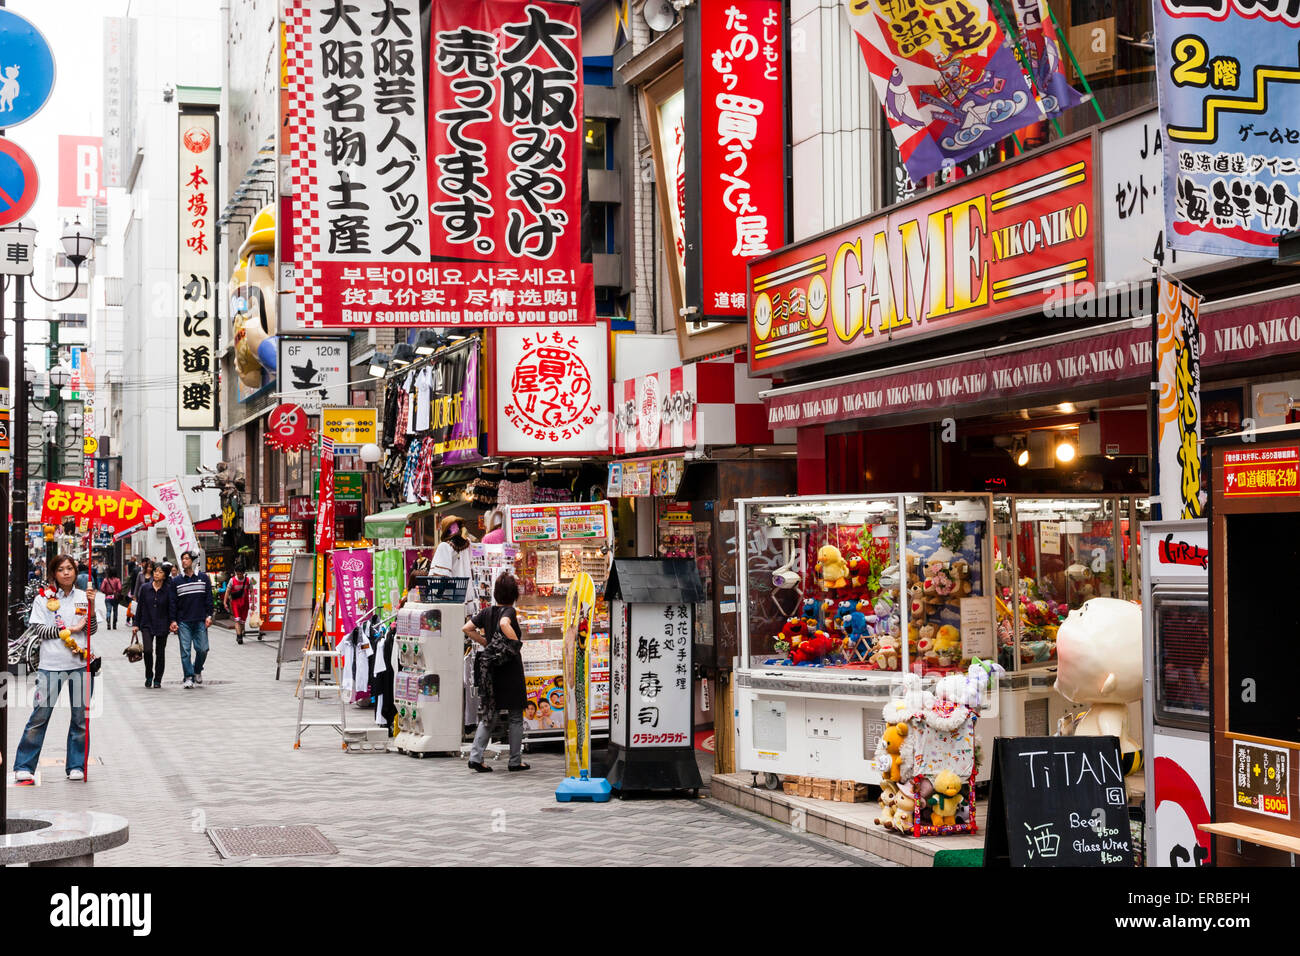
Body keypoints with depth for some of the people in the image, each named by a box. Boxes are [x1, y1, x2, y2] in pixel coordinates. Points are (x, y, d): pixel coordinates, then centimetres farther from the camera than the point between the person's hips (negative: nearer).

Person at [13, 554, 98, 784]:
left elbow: (91, 631, 6)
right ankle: (24, 767, 2)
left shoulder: (84, 597, 9)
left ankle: (76, 766, 15)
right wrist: (70, 629, -9)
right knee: (40, 715, -5)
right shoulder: (44, 598, 2)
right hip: (51, 664, -3)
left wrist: (92, 608, -9)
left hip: (81, 662, 3)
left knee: (81, 717, 4)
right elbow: (40, 629, -5)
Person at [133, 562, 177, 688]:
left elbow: (172, 607, -6)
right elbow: (139, 607, 8)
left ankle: (157, 680, 19)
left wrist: (173, 621, -20)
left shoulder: (169, 589, -3)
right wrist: (136, 625, 7)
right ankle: (149, 676, 6)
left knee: (161, 653, 5)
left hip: (162, 625, 0)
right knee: (147, 650, -15)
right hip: (147, 625, 0)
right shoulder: (145, 588, 2)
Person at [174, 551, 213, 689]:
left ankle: (197, 670, 24)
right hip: (183, 621, 0)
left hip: (200, 620, 0)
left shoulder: (203, 577, 6)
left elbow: (209, 598, 8)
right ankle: (188, 677, 3)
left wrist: (209, 615, -1)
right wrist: (173, 621, 0)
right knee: (185, 650, -3)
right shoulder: (176, 581, 6)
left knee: (202, 648, -2)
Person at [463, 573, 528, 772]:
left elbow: (467, 629, 6)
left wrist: (485, 643, 12)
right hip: (511, 668, -5)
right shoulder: (509, 611, -10)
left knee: (488, 715, 11)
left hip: (491, 668, 5)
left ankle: (475, 756, 0)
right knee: (516, 717, 7)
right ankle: (515, 761, 10)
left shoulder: (487, 612, 7)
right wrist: (516, 644, -21)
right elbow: (504, 624, -32)